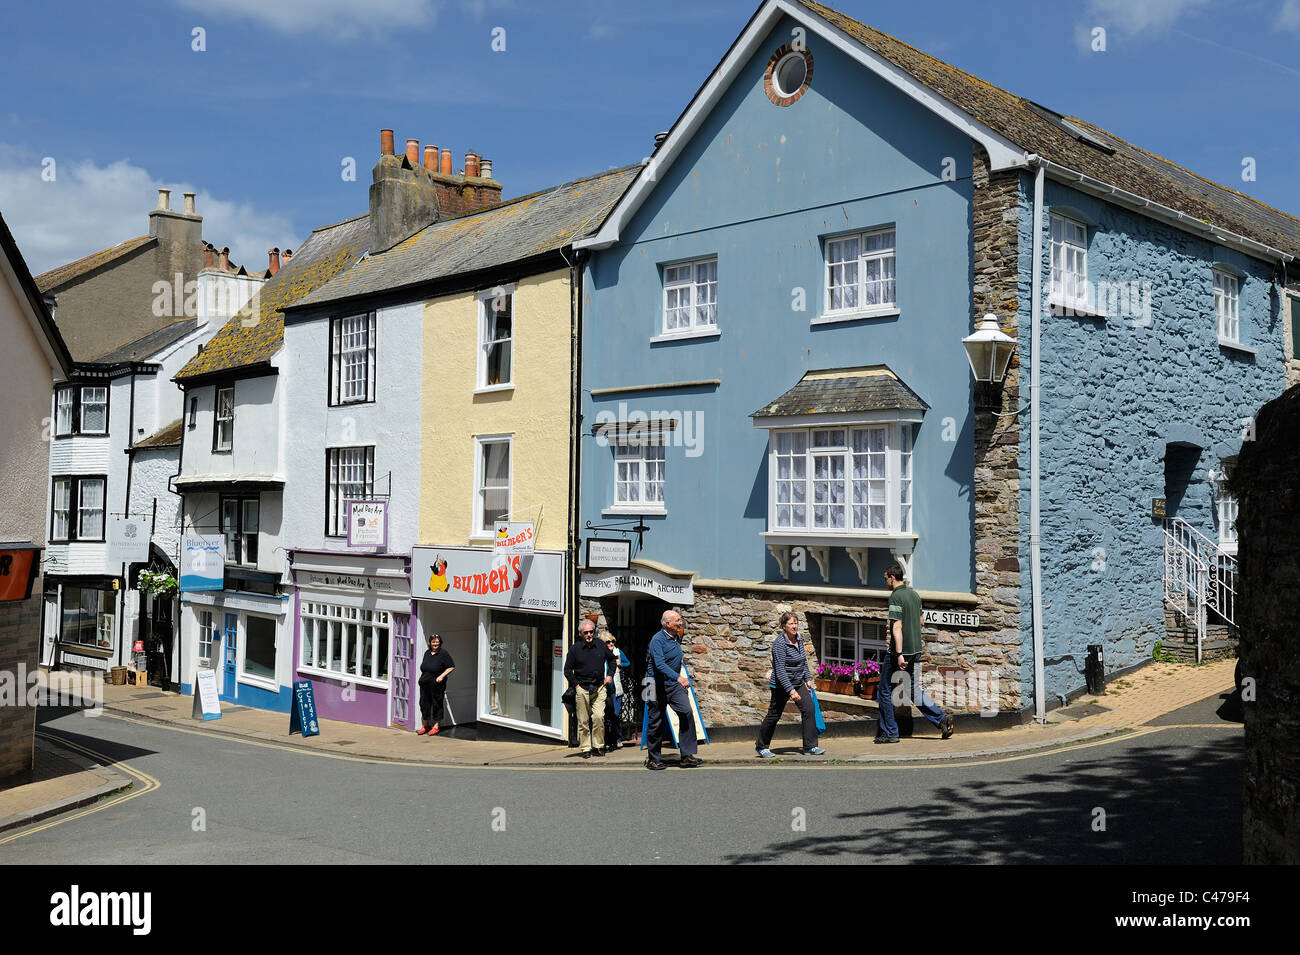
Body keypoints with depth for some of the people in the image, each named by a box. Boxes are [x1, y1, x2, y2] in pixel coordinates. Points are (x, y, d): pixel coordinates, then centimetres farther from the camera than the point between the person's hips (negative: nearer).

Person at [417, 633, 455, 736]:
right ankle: (425, 726, 22)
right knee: (424, 704, 10)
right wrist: (421, 677, 16)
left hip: (437, 685, -6)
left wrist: (442, 676, -16)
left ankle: (435, 727, 9)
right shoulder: (427, 653, 13)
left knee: (436, 704, 0)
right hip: (425, 684, 6)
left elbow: (451, 667, -8)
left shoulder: (443, 653, -6)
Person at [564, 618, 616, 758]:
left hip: (599, 688, 1)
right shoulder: (575, 649, 0)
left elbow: (612, 659, 23)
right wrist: (576, 685, -2)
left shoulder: (601, 646, 6)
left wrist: (609, 675, 12)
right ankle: (585, 748, 10)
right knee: (583, 721, 2)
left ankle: (598, 746, 1)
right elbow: (567, 669, 5)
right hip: (582, 689, -1)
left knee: (599, 717, -11)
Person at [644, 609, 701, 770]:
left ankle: (687, 755, -11)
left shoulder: (676, 637, 9)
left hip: (675, 684, 6)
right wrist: (678, 677, -40)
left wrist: (683, 678, 22)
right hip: (659, 685, -6)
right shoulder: (658, 640, -16)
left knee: (686, 712, -12)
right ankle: (653, 759, 16)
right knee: (657, 722, 2)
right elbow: (660, 664, -30)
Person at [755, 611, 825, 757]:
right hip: (781, 685, -7)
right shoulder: (780, 643, -21)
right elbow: (780, 670, -25)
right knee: (774, 715, 4)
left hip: (799, 683, 7)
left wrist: (808, 678, 9)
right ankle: (761, 746, 22)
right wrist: (790, 690, -30)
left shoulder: (798, 639, 4)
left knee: (809, 709, -8)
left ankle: (810, 747, -3)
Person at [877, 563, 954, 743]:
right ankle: (942, 718, 2)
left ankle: (889, 733, 8)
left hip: (899, 651, -8)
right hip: (915, 650, 8)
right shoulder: (914, 594, 11)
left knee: (885, 692, 4)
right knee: (914, 689, 16)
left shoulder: (896, 596, -15)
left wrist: (899, 654, -24)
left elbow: (897, 627, -21)